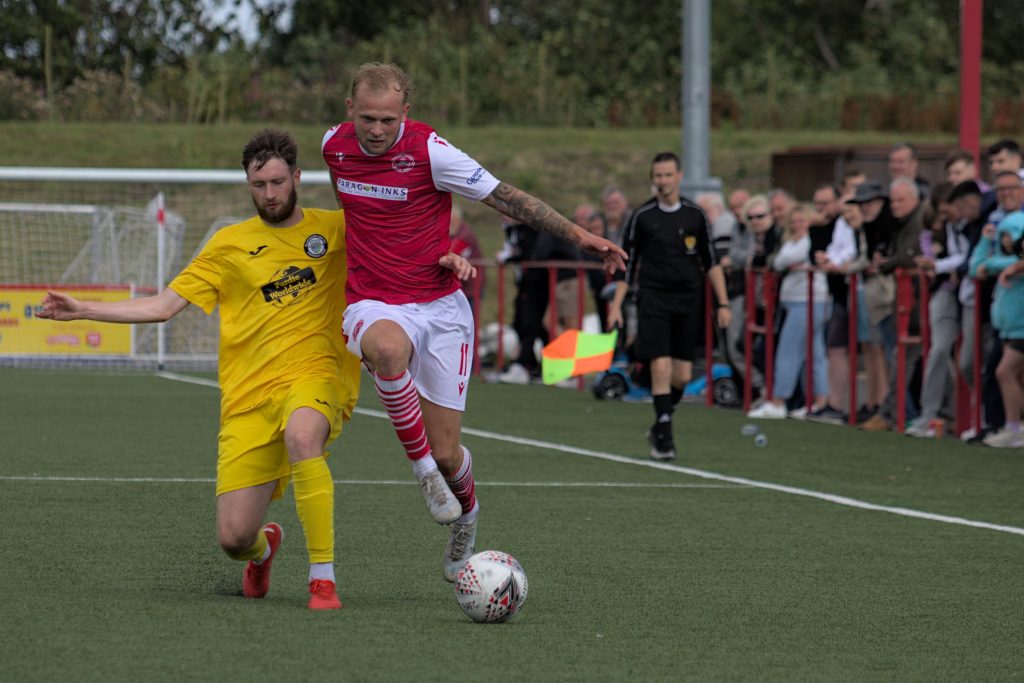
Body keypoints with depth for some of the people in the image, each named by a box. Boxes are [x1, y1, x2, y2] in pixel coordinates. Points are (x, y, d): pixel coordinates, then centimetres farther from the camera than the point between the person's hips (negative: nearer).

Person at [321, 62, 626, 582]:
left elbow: (506, 198, -10)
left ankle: (465, 512, 35)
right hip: (373, 304, 1)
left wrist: (577, 234, -15)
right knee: (387, 348, -40)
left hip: (438, 306, -1)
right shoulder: (334, 145, -1)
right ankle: (422, 469, -21)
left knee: (446, 454, -2)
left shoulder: (429, 150, -14)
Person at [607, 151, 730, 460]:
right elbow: (627, 264, 5)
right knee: (661, 367, -14)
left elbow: (711, 262, 10)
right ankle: (663, 436, -7)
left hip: (688, 301, 2)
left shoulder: (695, 215, 5)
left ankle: (661, 422, 26)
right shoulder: (642, 217, 1)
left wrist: (723, 303, 5)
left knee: (682, 376, 3)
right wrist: (616, 305, 0)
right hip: (654, 299, -2)